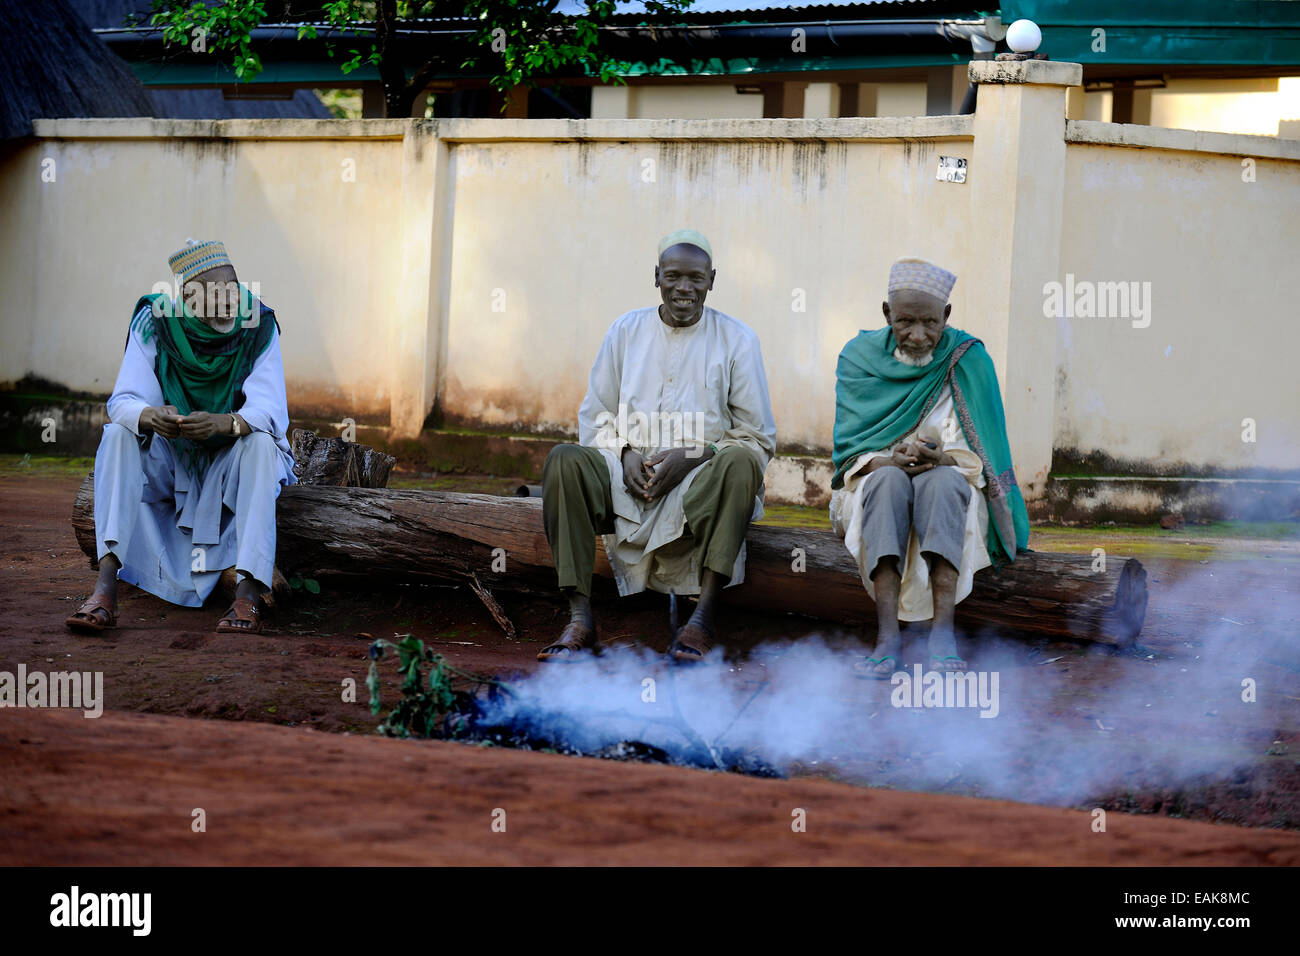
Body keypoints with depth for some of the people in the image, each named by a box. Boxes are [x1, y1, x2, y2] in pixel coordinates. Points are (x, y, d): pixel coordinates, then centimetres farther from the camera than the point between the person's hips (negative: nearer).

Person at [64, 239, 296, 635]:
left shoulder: (258, 327, -15)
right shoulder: (154, 323, -13)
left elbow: (270, 410, -25)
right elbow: (124, 401, -19)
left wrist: (222, 423, -47)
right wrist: (150, 417, -44)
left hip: (231, 466, -1)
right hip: (169, 462, 1)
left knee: (260, 441, -32)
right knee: (118, 435, -26)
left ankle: (248, 593, -38)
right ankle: (105, 589, -38)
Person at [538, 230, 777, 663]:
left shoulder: (736, 339, 7)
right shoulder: (625, 331, 14)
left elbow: (759, 437, 3)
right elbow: (595, 419, 15)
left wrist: (692, 455, -13)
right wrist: (625, 454, -8)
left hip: (700, 483, -2)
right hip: (628, 480, 2)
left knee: (740, 461, -35)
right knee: (564, 460, -26)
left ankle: (704, 616, -39)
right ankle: (580, 619, -33)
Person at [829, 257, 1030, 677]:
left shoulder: (967, 359, -1)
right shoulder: (861, 358, 1)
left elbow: (976, 455, -5)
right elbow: (850, 449, -5)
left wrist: (941, 459, -28)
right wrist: (894, 461, -26)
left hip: (949, 488, 0)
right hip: (873, 483, 0)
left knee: (943, 480, -35)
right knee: (889, 480, -34)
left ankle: (943, 629, -49)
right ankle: (887, 636, -48)